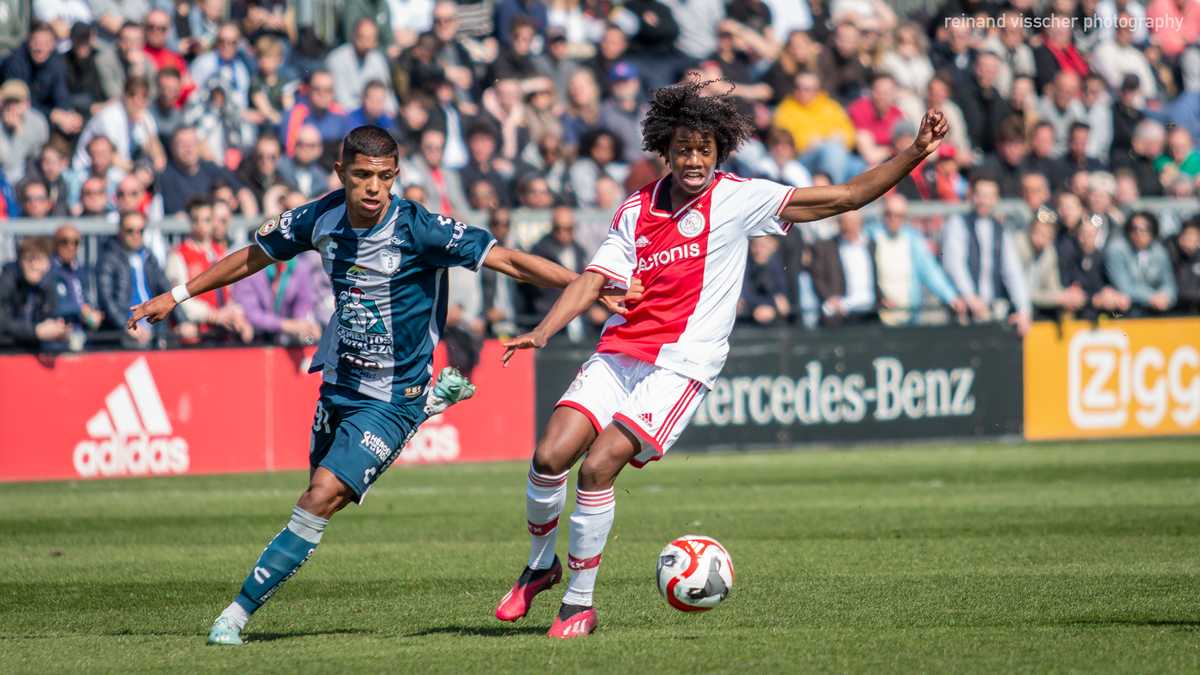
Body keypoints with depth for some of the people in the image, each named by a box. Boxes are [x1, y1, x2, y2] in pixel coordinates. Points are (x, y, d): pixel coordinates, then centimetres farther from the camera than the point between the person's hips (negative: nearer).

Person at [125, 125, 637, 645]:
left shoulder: (418, 230, -22)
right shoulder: (321, 220, -7)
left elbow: (508, 260, -23)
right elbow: (254, 256, 10)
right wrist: (176, 296, 14)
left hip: (393, 398, -6)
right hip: (339, 382, 6)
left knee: (320, 501, -18)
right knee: (324, 497, 21)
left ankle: (239, 612, -8)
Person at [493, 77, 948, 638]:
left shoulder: (738, 198, 1)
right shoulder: (637, 210, 12)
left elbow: (845, 197, 0)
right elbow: (593, 281, 8)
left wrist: (914, 154, -9)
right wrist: (543, 331, -8)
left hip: (681, 365, -4)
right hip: (618, 353, 4)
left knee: (597, 467, -19)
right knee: (550, 456, -12)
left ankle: (580, 603, -4)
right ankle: (541, 565, 15)